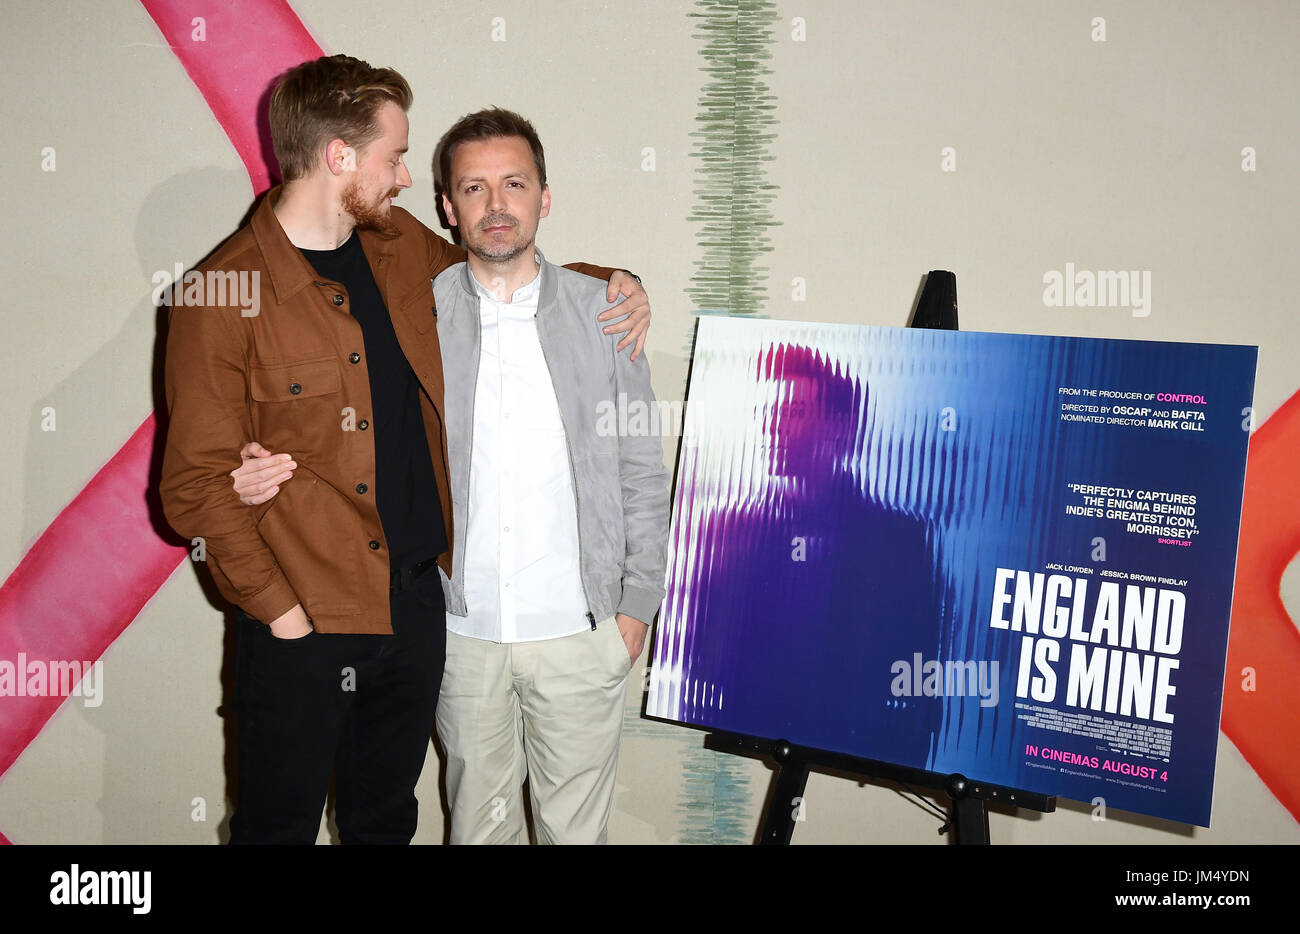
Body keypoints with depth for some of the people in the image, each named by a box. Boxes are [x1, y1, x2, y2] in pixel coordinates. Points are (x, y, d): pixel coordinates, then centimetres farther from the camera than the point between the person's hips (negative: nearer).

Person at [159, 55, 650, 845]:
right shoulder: (224, 298, -14)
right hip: (305, 624, -5)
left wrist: (611, 280, 8)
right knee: (280, 823, 14)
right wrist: (277, 605, -14)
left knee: (387, 818, 21)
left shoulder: (403, 249, 5)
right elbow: (196, 484, -13)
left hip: (416, 601, 6)